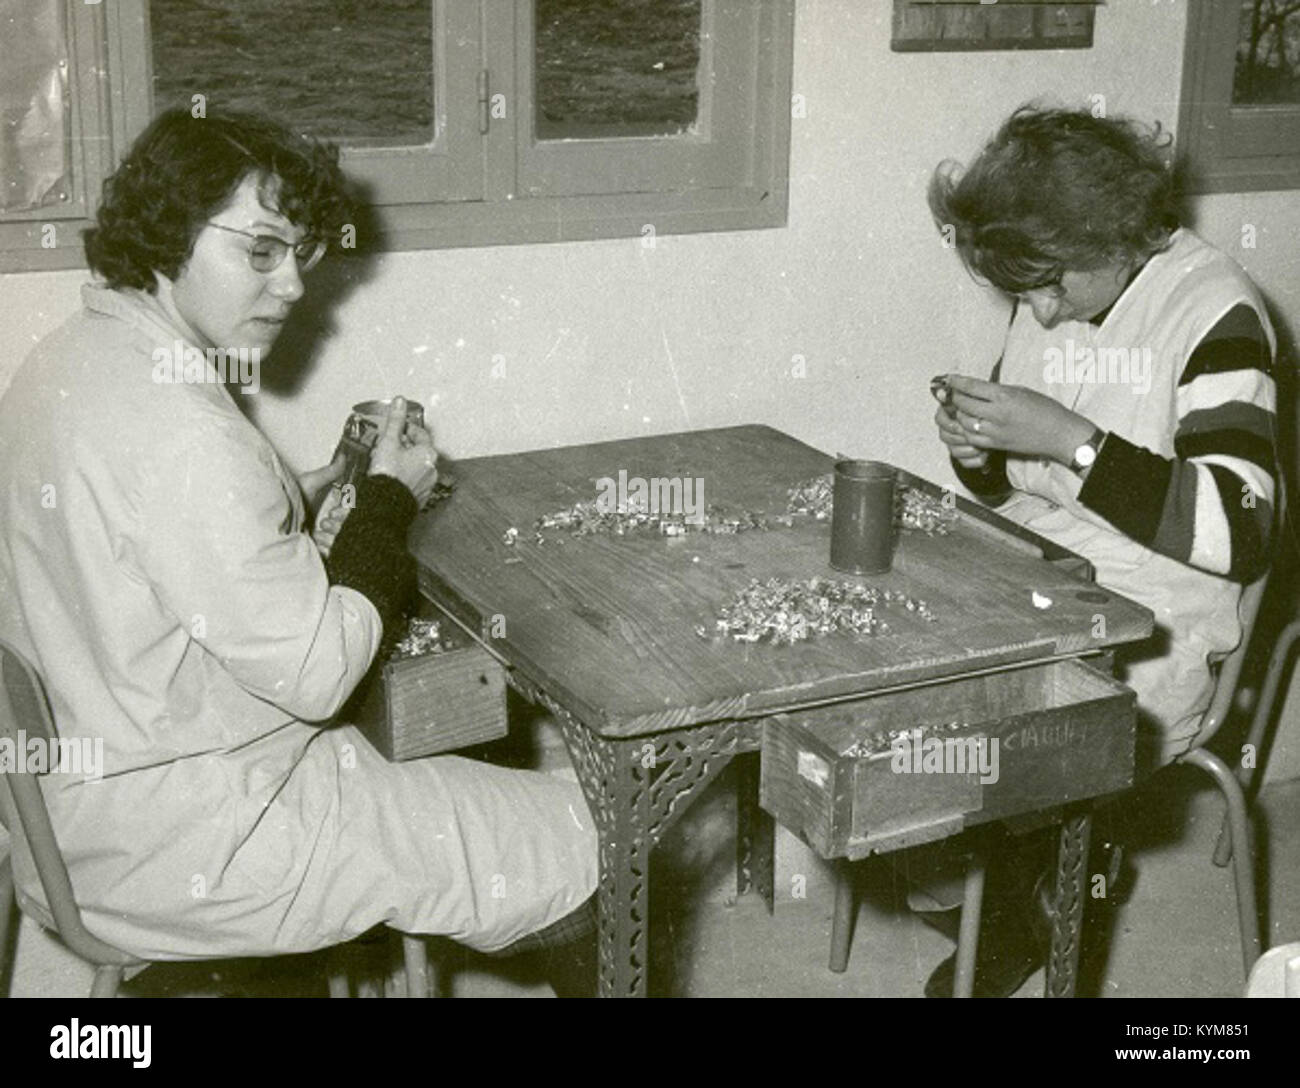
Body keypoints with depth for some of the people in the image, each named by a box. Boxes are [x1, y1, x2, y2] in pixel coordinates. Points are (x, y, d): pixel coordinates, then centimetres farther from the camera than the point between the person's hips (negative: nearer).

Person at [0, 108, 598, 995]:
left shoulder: (71, 360, 4)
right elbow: (313, 671, -22)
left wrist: (303, 502, 3)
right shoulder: (174, 431, -28)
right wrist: (390, 499, -9)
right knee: (573, 842, -4)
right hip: (177, 848, -10)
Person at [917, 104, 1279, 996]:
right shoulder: (1052, 295, 7)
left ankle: (1015, 920, 9)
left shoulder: (1214, 311, -13)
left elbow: (1241, 533, -23)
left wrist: (1069, 440, -26)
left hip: (1154, 629, -6)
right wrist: (977, 450, -6)